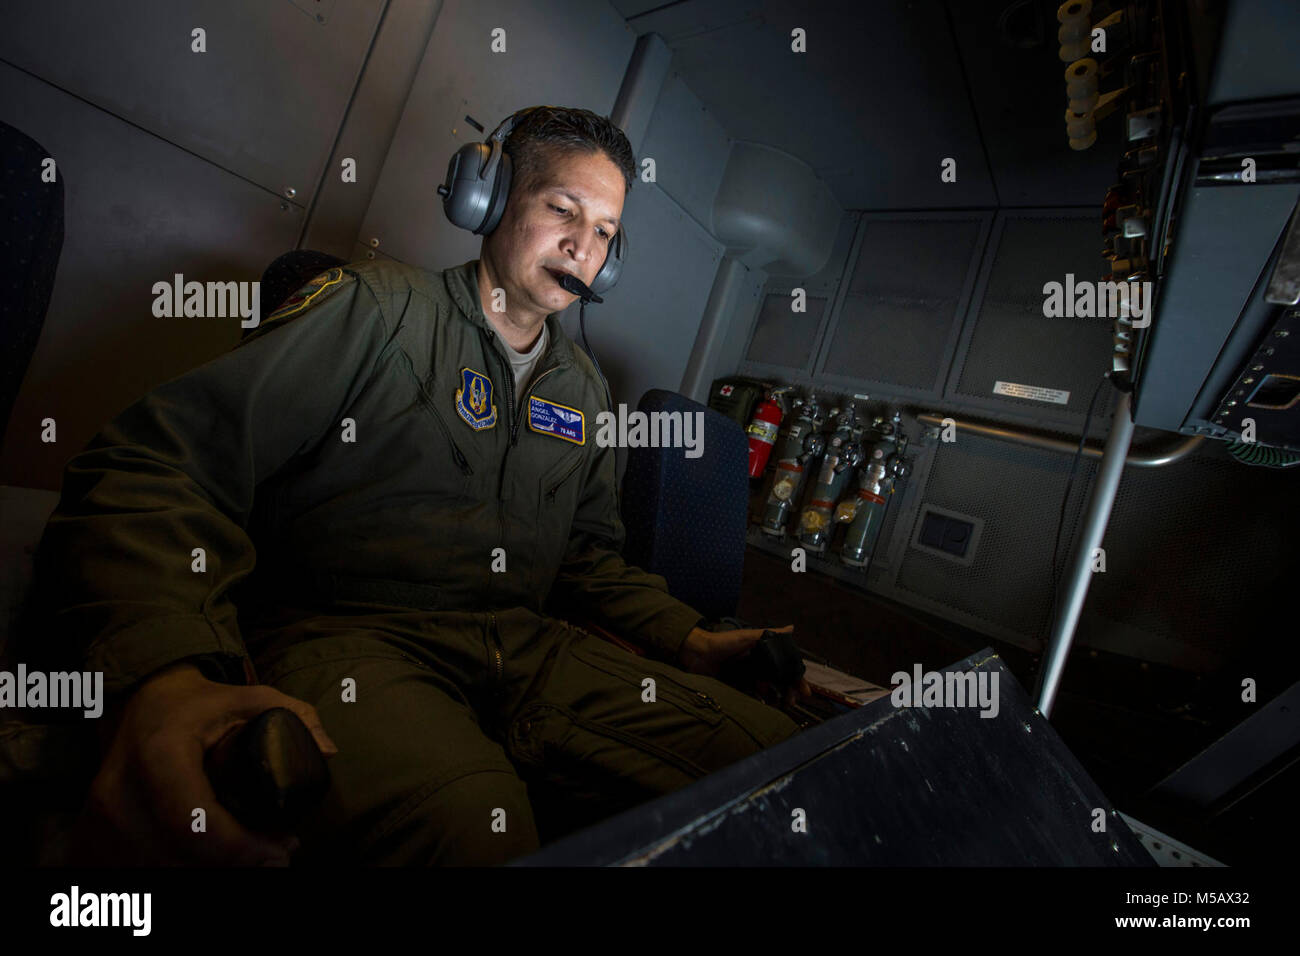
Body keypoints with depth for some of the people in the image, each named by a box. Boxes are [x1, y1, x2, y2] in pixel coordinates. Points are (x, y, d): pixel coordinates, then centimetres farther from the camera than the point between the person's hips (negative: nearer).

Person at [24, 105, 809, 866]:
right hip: (339, 635, -6)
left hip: (523, 644, 7)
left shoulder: (585, 389, 19)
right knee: (467, 819, -41)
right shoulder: (378, 311, -1)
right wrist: (160, 677, -27)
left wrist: (686, 638, 6)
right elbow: (153, 473, -8)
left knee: (766, 748, -16)